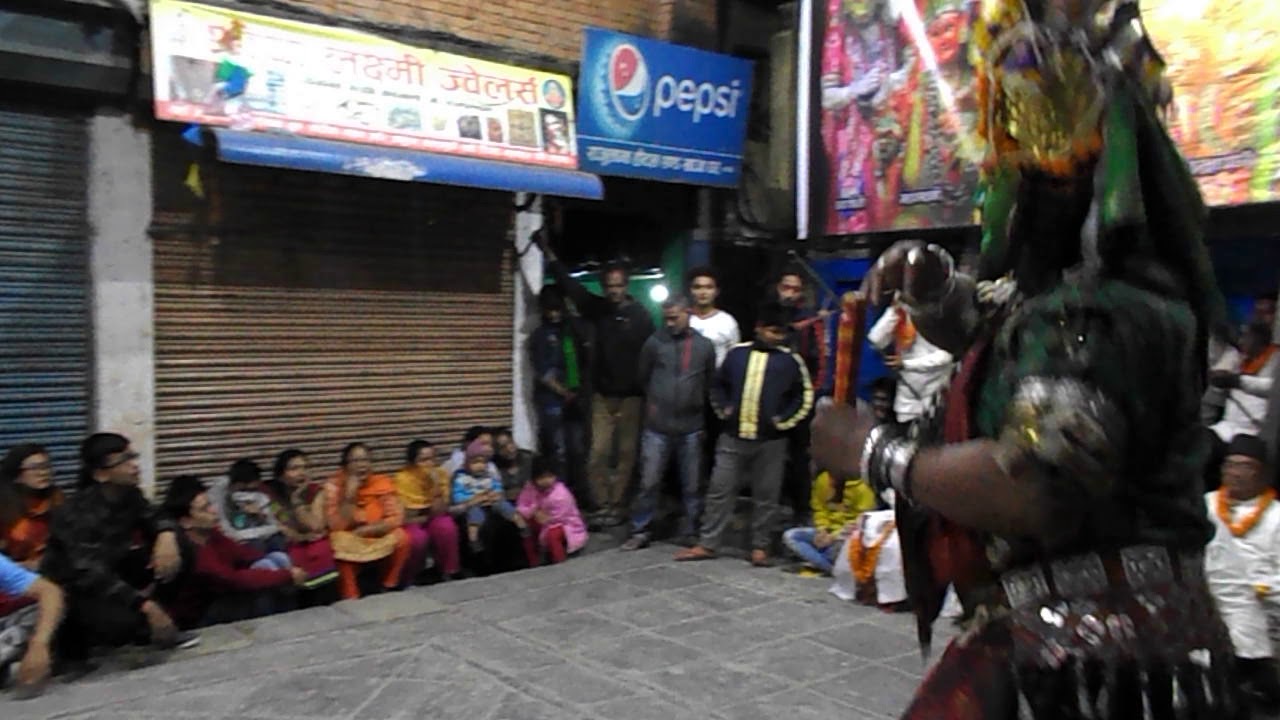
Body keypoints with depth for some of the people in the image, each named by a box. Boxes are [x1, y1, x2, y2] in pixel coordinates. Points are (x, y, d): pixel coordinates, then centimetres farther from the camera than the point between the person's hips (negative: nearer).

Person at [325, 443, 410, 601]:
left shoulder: (382, 483, -7)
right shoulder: (334, 486, -12)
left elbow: (396, 519, -12)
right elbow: (337, 526, -20)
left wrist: (365, 530, -23)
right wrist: (349, 495, -30)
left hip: (379, 541, 2)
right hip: (348, 545, -2)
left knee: (401, 538, -23)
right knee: (340, 542, -32)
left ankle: (388, 588, -3)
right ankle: (350, 598, -17)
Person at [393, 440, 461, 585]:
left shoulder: (440, 474, -11)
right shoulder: (403, 479, -21)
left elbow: (439, 512, -18)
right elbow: (404, 518, -20)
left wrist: (436, 485, -28)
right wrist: (427, 515, -14)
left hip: (432, 522, 3)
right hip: (410, 524, -3)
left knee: (446, 525, -29)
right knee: (418, 537, -35)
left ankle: (449, 573, -12)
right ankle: (407, 580, -11)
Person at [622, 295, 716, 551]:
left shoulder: (704, 345, 2)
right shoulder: (655, 342, -2)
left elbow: (710, 383, 13)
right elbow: (643, 377, 11)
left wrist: (697, 407, 12)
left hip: (691, 428, 1)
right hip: (657, 427, -1)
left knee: (692, 485, 11)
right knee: (649, 482, 2)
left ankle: (693, 533, 24)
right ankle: (640, 532, 13)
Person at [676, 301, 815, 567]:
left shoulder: (790, 360, 0)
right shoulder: (737, 353, 5)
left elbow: (805, 397, 5)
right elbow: (718, 385, 16)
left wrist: (784, 420, -4)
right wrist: (724, 410, 2)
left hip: (770, 441, -1)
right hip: (733, 437, 2)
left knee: (766, 496, 6)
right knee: (720, 491, 5)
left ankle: (760, 547, 19)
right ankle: (707, 544, 15)